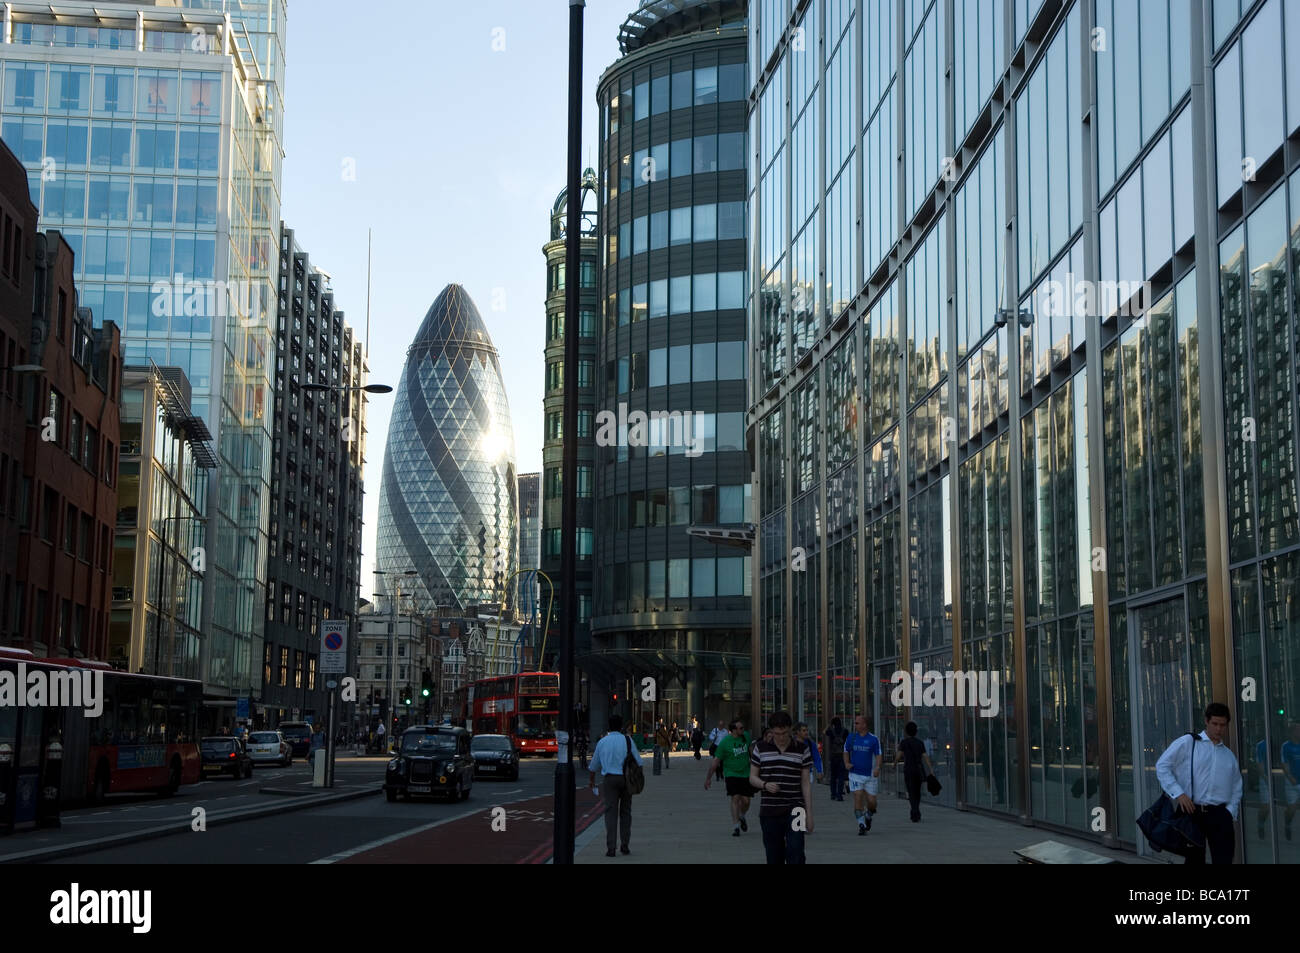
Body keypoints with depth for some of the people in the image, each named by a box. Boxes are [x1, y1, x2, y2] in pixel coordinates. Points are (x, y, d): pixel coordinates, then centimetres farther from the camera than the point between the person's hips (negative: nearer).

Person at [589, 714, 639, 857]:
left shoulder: (602, 742, 4)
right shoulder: (628, 741, 0)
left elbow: (595, 765, 14)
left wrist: (592, 780, 28)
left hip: (610, 779, 0)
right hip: (626, 779, 0)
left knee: (611, 812, -2)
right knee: (625, 811, 14)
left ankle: (610, 848, -11)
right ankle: (624, 845, 15)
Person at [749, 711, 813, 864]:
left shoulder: (802, 750, 2)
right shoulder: (761, 748, 4)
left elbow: (806, 783, 4)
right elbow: (752, 777, 8)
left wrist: (809, 813, 0)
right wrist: (765, 785, -15)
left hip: (794, 809, -1)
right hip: (769, 811, 2)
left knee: (795, 850, -16)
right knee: (774, 857, 6)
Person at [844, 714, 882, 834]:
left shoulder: (874, 739, -3)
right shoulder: (851, 738, 4)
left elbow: (878, 755, -2)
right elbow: (846, 752, 16)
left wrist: (877, 767, -20)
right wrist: (847, 763, -2)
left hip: (870, 775, -1)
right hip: (855, 774, 1)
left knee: (871, 801, 1)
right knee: (858, 798, -12)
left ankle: (868, 816, 33)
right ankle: (861, 824, -4)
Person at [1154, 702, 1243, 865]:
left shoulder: (1229, 755, 19)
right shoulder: (1187, 743, 2)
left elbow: (1236, 788, 22)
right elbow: (1162, 766, -3)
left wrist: (1230, 812, 5)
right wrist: (1178, 794, -12)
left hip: (1219, 814, 3)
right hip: (1191, 811, -3)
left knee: (1224, 859, -5)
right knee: (1194, 859, 4)